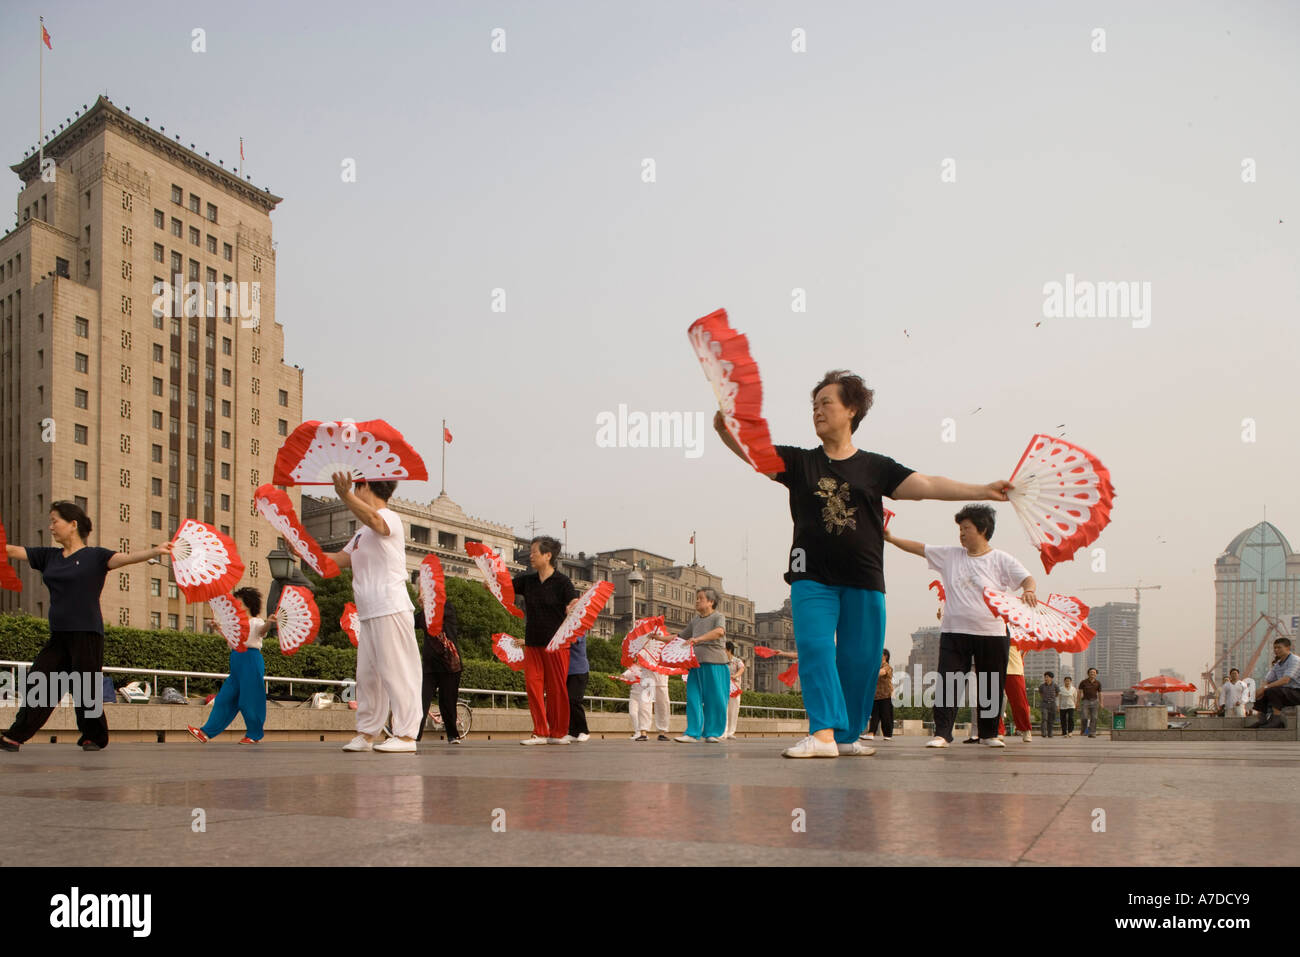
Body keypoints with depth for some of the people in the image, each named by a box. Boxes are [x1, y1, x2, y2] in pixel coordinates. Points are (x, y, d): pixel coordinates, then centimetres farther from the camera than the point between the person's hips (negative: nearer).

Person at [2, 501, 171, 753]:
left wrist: (156, 551, -35)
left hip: (87, 634, -5)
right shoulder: (48, 556, 14)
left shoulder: (95, 556, -3)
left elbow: (127, 558, -18)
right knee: (37, 682, 1)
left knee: (85, 689, -1)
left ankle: (94, 737, 14)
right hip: (58, 635, 5)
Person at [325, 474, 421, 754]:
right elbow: (340, 559, 30)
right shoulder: (363, 532, 22)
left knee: (397, 672, -8)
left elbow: (374, 520, -34)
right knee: (367, 675, 12)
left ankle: (406, 735, -7)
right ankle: (366, 733, 19)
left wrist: (345, 495, -48)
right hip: (368, 615, 10)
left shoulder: (390, 518, -9)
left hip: (391, 610, -10)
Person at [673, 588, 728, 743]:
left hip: (714, 663, -6)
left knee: (714, 699, -2)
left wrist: (698, 639, -32)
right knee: (693, 698, -2)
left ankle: (713, 733, 7)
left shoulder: (718, 617, -1)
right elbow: (681, 637, 29)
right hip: (696, 663, 6)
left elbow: (719, 631, -23)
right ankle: (693, 734, -2)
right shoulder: (695, 620, 19)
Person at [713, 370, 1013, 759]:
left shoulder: (876, 467, 8)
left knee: (860, 660, 2)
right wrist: (725, 430, -28)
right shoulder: (799, 462, 7)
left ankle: (846, 736, 15)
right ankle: (822, 732, -19)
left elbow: (927, 485, 2)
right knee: (814, 647, -15)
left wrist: (983, 491, -8)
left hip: (864, 580, 1)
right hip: (813, 576, -1)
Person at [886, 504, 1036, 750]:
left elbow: (1027, 578, -6)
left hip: (992, 633, -1)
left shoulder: (1001, 559, 1)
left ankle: (989, 734, 21)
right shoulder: (950, 555, 9)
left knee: (991, 687, 7)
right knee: (947, 683, -7)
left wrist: (1029, 591, -28)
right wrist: (891, 538, 0)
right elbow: (919, 548, 9)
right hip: (954, 632, 2)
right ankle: (942, 733, -6)